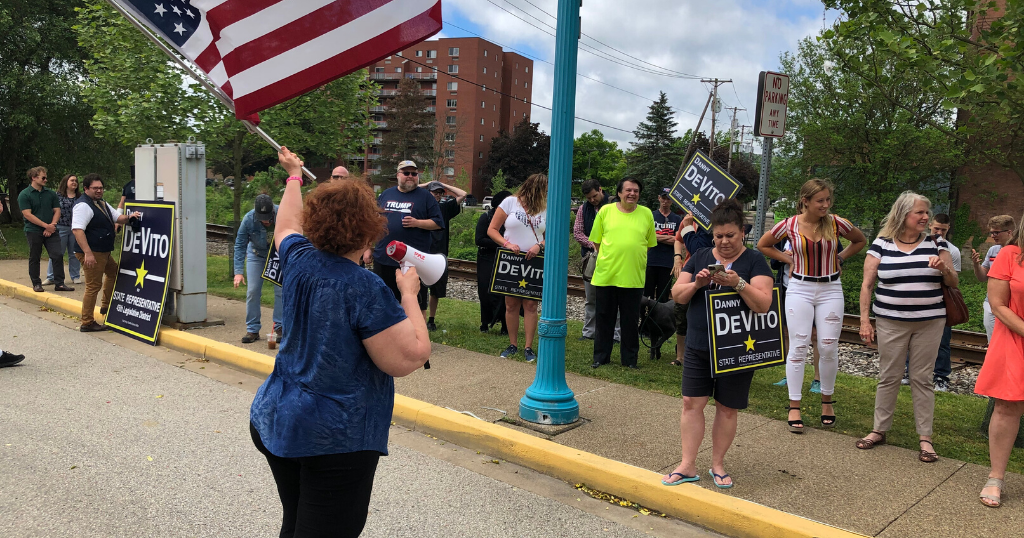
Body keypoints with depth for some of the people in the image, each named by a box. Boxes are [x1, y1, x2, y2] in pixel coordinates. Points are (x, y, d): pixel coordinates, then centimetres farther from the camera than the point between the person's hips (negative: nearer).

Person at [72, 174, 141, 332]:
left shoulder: (102, 203, 15)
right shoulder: (83, 205, -17)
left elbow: (117, 218, 19)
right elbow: (77, 230, -26)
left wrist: (129, 217, -5)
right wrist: (88, 253, -32)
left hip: (103, 252, 10)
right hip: (91, 253, -10)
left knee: (113, 272, 27)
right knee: (93, 286, -6)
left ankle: (106, 306, 39)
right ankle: (87, 323, 1)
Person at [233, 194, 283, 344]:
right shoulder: (248, 219, -26)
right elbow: (240, 245, -18)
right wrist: (239, 272, -25)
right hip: (256, 254, 1)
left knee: (281, 291, -5)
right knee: (252, 291, -3)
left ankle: (280, 327, 8)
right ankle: (253, 329, 7)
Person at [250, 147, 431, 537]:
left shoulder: (298, 260, -1)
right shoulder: (366, 289, -21)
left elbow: (287, 224, 22)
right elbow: (410, 358, -22)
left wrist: (295, 175, 38)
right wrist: (408, 294, -10)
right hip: (335, 439, -7)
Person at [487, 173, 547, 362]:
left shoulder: (545, 208, 6)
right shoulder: (510, 202, -2)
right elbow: (492, 230, -2)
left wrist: (539, 246, -14)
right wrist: (507, 244, -18)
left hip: (534, 263, 1)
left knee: (530, 305, -2)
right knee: (511, 304, 5)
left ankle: (529, 347, 4)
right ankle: (512, 345, 15)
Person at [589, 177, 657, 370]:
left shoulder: (646, 214, 3)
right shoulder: (606, 210, 1)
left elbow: (649, 243, 10)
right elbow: (596, 240, 6)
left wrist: (634, 258, 5)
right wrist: (608, 258, 5)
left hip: (634, 277, 0)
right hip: (606, 275, 0)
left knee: (631, 320, 8)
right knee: (604, 318, 9)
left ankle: (630, 359, 20)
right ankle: (601, 357, 21)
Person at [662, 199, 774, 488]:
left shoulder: (755, 261, -3)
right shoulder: (700, 257, 7)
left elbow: (763, 304, -13)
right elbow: (677, 295, 4)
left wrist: (739, 283, -27)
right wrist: (696, 283, -15)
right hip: (698, 347, 3)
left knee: (727, 408, 7)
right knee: (692, 402, 2)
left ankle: (718, 465, 23)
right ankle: (688, 466, 12)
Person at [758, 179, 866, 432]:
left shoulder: (837, 223, -4)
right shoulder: (789, 225, -6)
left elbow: (860, 241, 16)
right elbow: (763, 245, 10)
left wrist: (839, 258, 6)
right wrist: (789, 259, 3)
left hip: (830, 290, 1)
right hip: (800, 288, -1)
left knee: (828, 347, 2)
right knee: (799, 346, -2)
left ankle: (827, 401, 22)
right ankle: (794, 407, 5)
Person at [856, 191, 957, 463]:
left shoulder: (936, 243, 5)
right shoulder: (882, 245, -1)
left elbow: (954, 283, 7)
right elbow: (867, 285, 0)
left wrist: (944, 268, -15)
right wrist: (864, 320, -5)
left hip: (929, 323, 1)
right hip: (891, 322, -1)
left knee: (922, 378, 5)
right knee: (888, 377, 5)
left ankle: (925, 438, 12)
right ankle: (879, 430, 18)